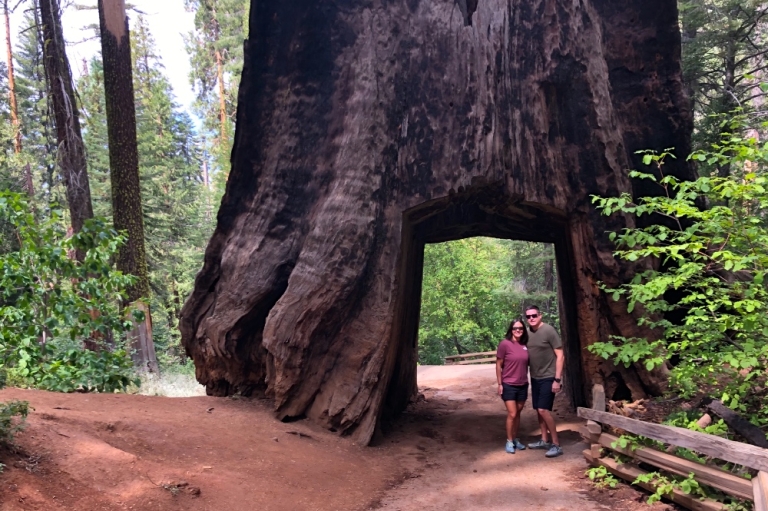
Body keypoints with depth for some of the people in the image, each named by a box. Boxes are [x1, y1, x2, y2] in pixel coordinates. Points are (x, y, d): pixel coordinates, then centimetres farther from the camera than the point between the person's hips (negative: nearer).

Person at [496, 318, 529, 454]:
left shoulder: (525, 345, 1)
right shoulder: (505, 344, -13)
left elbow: (526, 364, 11)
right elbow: (498, 365, -8)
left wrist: (526, 381, 10)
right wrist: (499, 384, -8)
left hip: (523, 385, 4)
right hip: (509, 385, -4)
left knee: (517, 413, 13)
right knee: (512, 414, -4)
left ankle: (515, 439, 26)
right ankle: (509, 441, 10)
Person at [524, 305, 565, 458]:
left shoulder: (549, 331, -14)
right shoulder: (527, 332, 4)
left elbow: (560, 356, -13)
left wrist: (557, 379, -16)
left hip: (548, 377, -7)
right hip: (535, 377, 7)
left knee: (543, 410, -13)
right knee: (538, 410, 11)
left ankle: (556, 444, -3)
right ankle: (544, 440, 25)